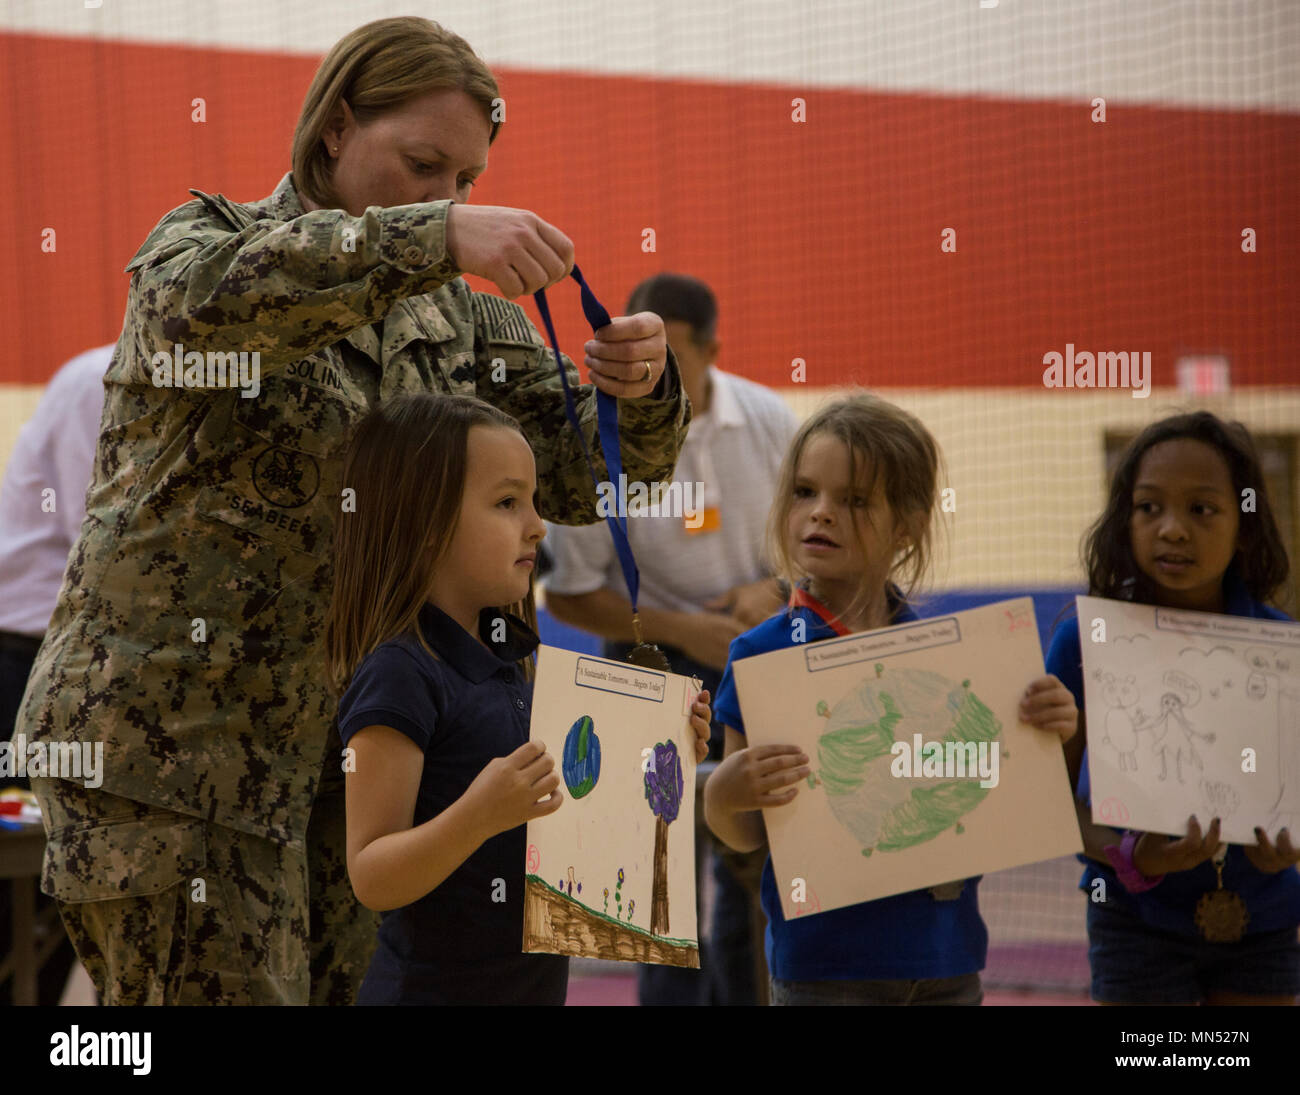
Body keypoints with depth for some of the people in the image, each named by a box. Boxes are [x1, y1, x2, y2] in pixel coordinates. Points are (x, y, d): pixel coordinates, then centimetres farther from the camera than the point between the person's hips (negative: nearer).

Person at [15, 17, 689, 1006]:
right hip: (172, 733, -6)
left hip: (343, 749, 6)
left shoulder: (462, 320, 13)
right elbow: (199, 295, -28)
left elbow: (578, 477, 10)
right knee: (224, 992, -8)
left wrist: (639, 392, -14)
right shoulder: (208, 238, -3)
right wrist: (431, 240, -36)